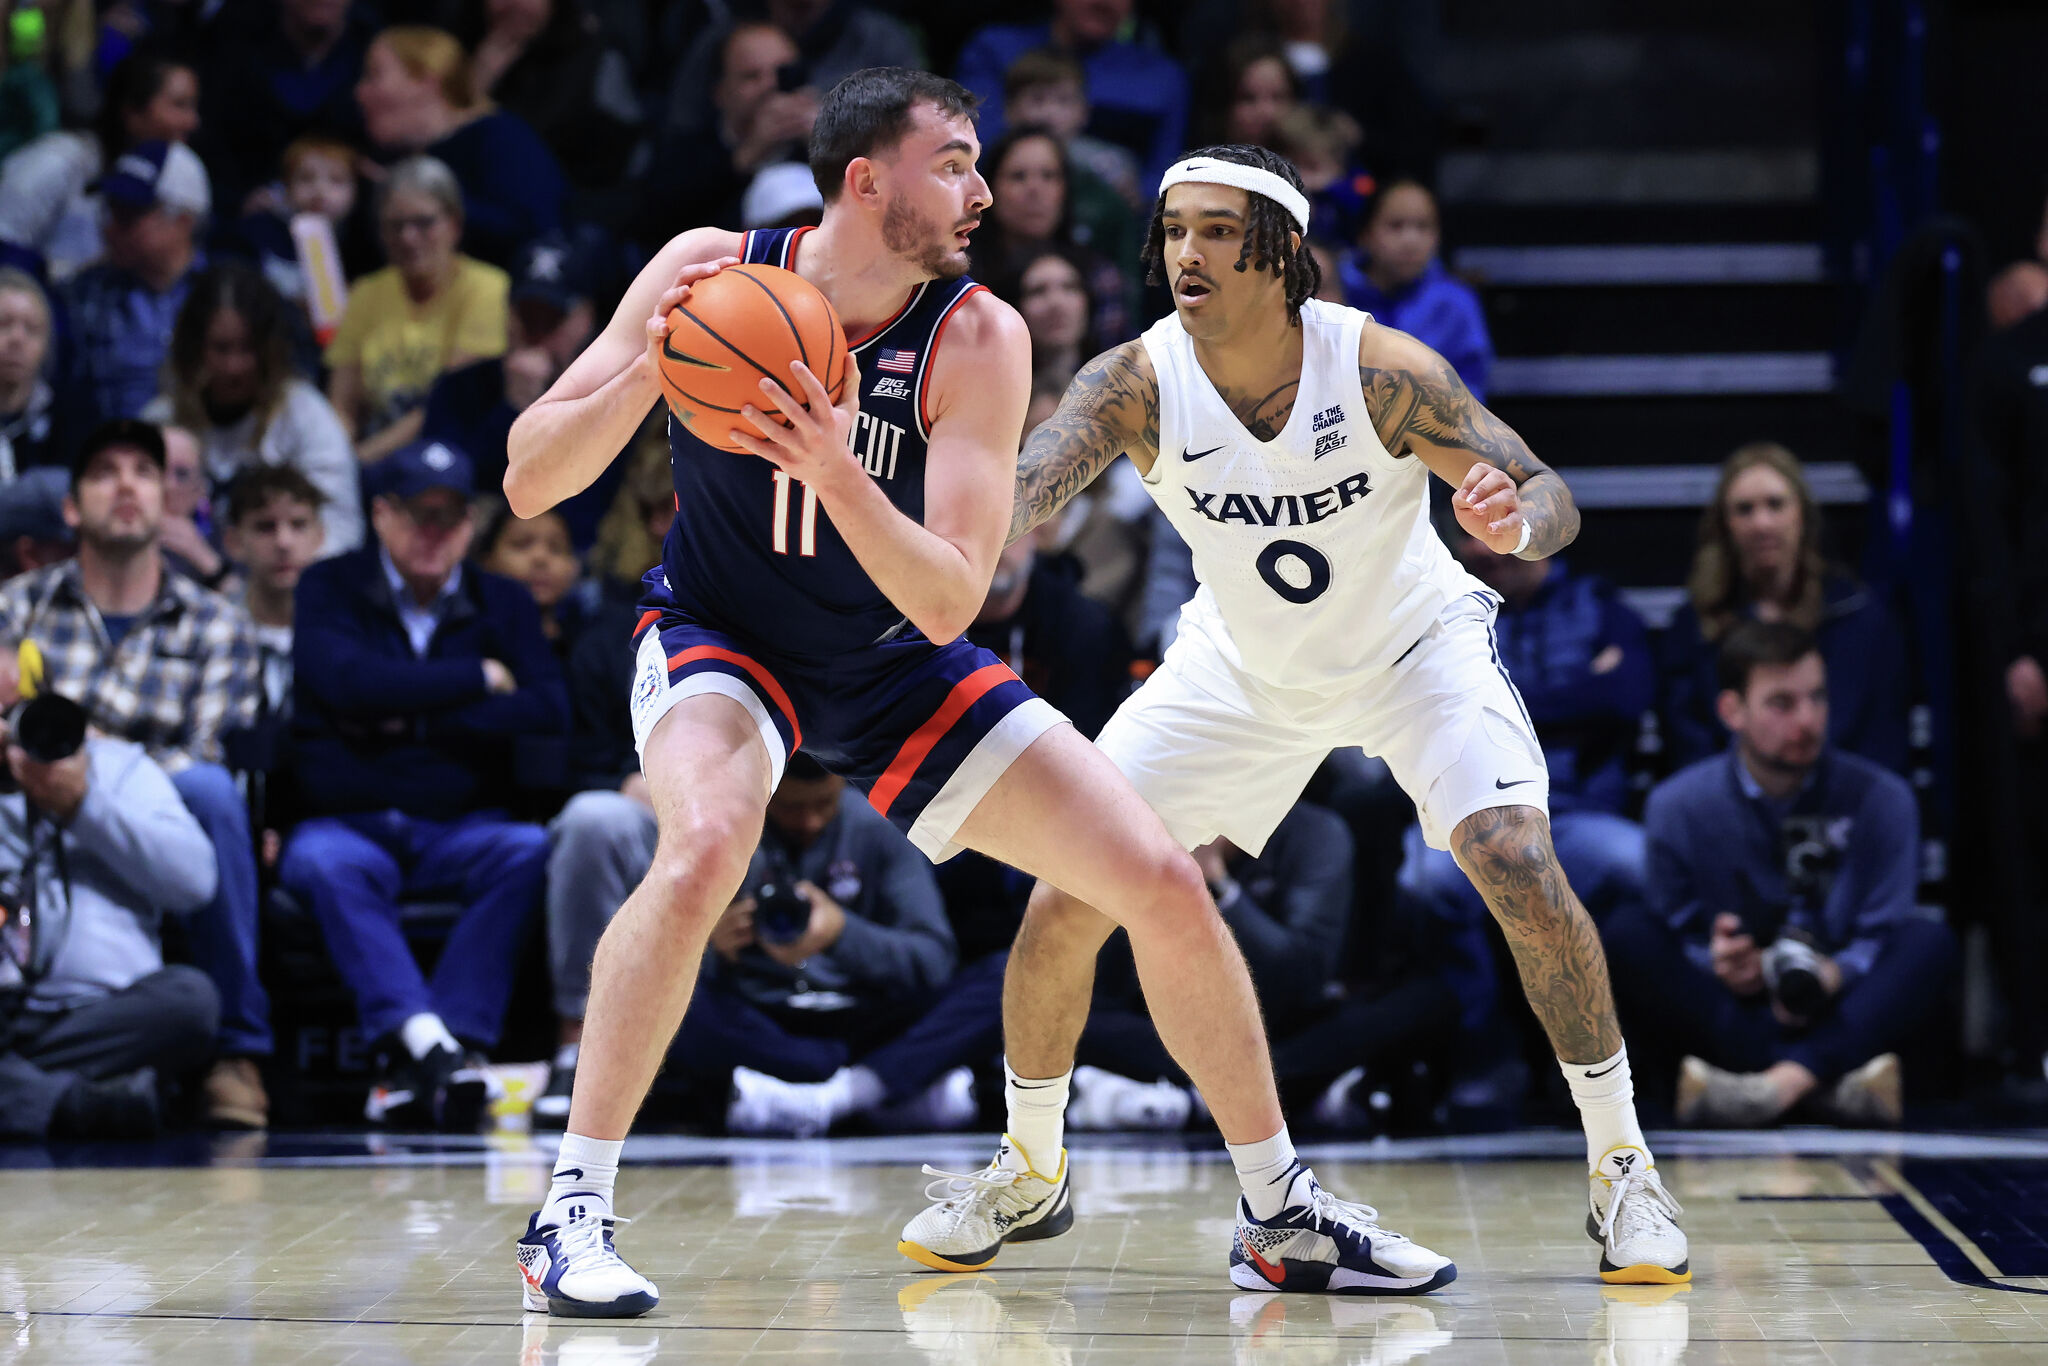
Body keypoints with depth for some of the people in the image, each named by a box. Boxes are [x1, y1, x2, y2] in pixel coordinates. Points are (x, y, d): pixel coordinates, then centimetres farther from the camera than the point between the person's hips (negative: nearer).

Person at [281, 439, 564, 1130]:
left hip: (459, 829, 2)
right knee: (326, 863, -36)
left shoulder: (503, 604, 14)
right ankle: (421, 1036, -51)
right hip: (346, 822, -2)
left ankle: (435, 1052, -40)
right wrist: (480, 679, -5)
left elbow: (548, 712, -3)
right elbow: (350, 682, -14)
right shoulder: (329, 588, 7)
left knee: (527, 850, -31)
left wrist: (414, 719, -8)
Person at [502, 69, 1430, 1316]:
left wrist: (835, 475, -40)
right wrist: (646, 371, -36)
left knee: (1166, 884, -5)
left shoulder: (978, 338, -18)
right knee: (707, 843, -37)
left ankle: (1280, 1207, 15)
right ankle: (572, 1213, -28)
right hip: (720, 640, -2)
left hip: (895, 663, 3)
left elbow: (948, 605, -24)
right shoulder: (712, 275, -18)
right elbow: (529, 483, -18)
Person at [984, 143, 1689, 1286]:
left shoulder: (1382, 369, -28)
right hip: (1242, 666, 2)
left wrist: (1516, 518, -49)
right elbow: (1022, 491, -40)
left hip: (1416, 645, -2)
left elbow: (1549, 495, -24)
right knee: (1064, 910, -5)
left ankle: (1623, 1169, -4)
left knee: (1524, 872, -23)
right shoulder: (1138, 383, -26)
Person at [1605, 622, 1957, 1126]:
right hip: (1727, 1010, 0)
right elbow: (1677, 939, 1)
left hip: (1843, 1011, 0)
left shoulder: (1881, 800, 0)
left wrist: (1834, 975, -26)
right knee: (1627, 935, -26)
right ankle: (1831, 1079, -39)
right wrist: (1719, 966, -23)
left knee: (1930, 942, -27)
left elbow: (1883, 938, -3)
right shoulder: (1678, 806, 0)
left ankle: (1788, 1079, -48)